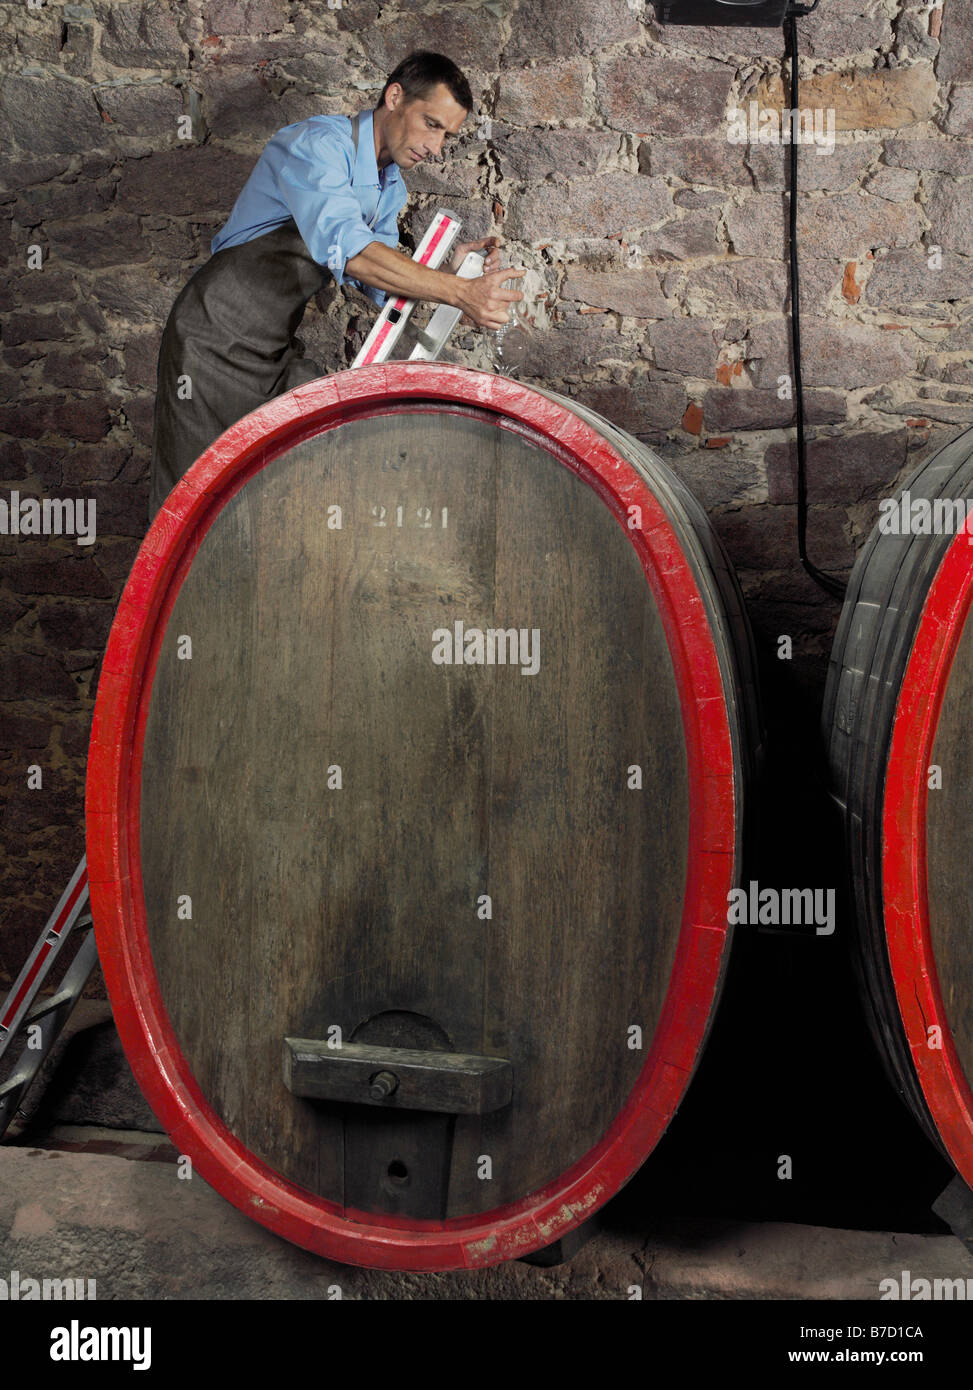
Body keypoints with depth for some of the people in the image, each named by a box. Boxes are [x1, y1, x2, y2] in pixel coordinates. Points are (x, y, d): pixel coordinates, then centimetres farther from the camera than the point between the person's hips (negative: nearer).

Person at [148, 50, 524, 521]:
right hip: (217, 340, -8)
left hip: (280, 352, 8)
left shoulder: (390, 186, 8)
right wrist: (458, 292, -39)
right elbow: (347, 249, -36)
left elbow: (380, 284, 6)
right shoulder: (316, 145, -21)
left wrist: (449, 269, -12)